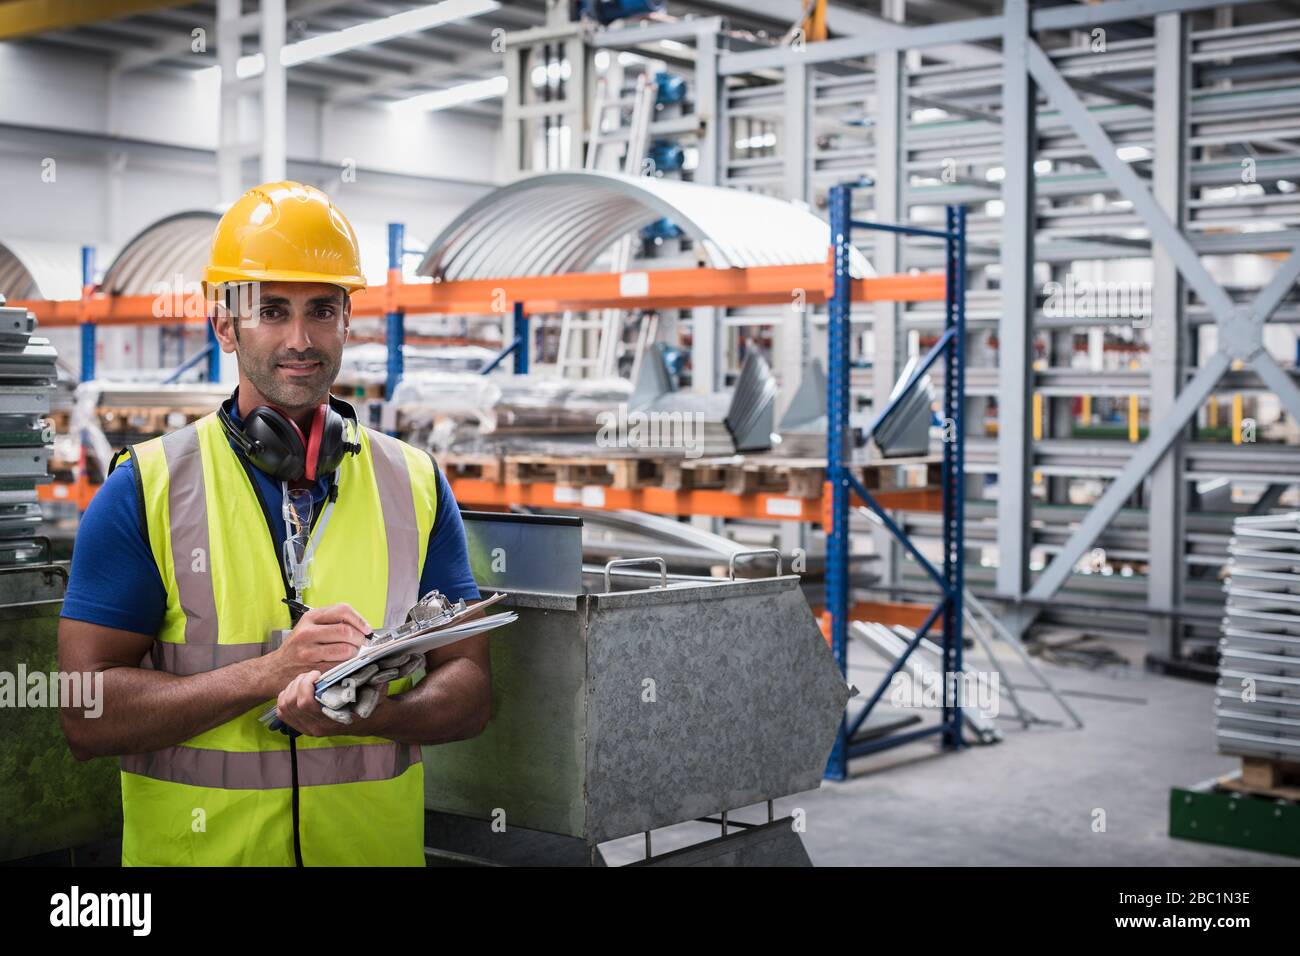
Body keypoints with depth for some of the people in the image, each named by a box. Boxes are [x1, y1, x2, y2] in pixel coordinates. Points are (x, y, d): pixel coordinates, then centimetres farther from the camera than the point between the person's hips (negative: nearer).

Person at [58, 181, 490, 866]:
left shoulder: (415, 483, 0)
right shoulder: (146, 488, -7)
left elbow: (469, 687, -1)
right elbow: (87, 716, -13)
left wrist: (363, 712, -21)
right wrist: (269, 671, -24)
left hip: (375, 842, 2)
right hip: (196, 846, -2)